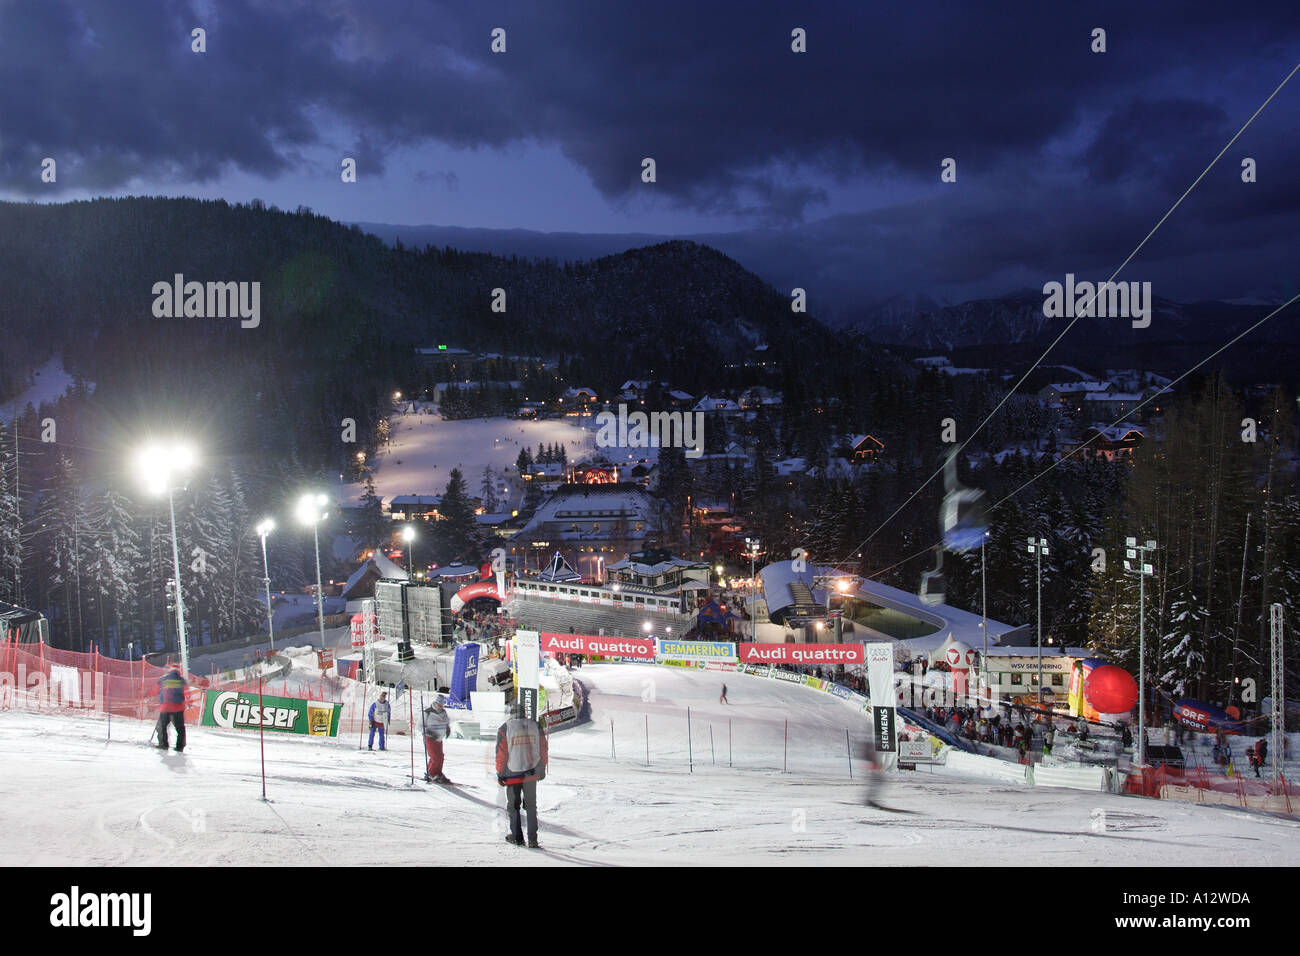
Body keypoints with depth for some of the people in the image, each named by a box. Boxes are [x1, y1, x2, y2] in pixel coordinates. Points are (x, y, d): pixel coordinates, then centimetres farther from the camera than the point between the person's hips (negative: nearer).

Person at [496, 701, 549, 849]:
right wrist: (542, 770, 15)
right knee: (531, 805, 11)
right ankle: (532, 839, 6)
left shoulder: (505, 728, -6)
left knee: (513, 805, 13)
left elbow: (501, 752, -6)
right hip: (531, 773, 2)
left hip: (513, 773, -2)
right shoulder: (535, 726, 3)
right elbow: (543, 749, 6)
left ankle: (517, 837, 16)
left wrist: (500, 773, 2)